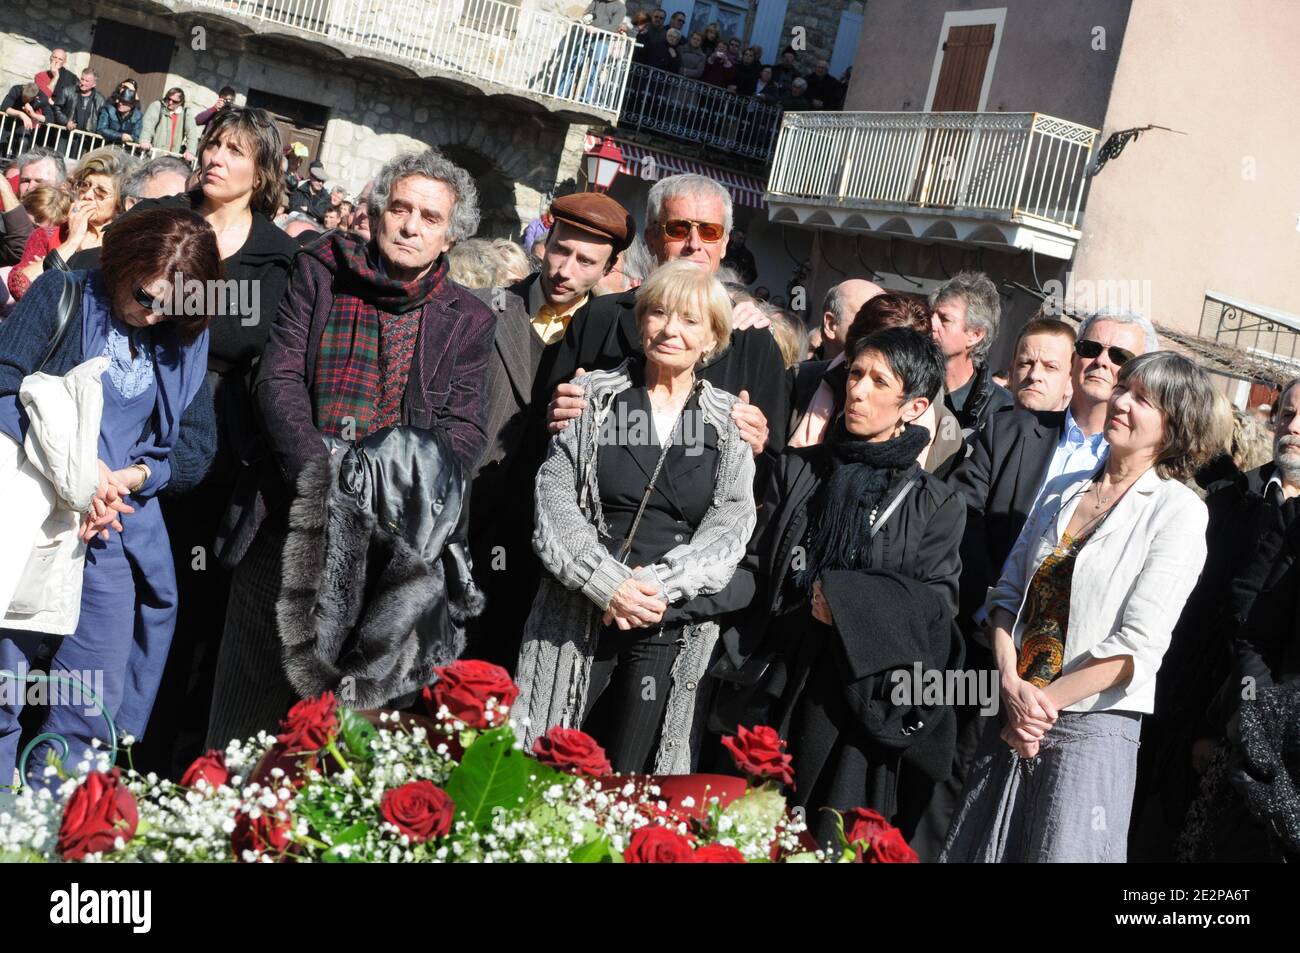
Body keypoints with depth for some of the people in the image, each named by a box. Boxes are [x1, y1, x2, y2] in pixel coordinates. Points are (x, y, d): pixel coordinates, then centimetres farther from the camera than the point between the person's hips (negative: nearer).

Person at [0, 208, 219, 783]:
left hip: (118, 531, 4)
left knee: (99, 701, 4)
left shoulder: (183, 340, 11)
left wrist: (128, 478, -11)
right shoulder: (64, 297, 0)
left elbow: (196, 447, 7)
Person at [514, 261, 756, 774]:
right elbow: (553, 505, -2)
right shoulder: (593, 397, 6)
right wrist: (609, 585, -15)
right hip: (579, 615, 0)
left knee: (628, 782, 3)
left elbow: (729, 529, 1)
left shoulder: (730, 422, 9)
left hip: (673, 624, 1)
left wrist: (659, 584, -15)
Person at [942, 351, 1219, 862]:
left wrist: (1042, 703, -12)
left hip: (1093, 729, -5)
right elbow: (1008, 594, 7)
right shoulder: (1060, 491, 11)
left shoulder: (1178, 510, -6)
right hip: (1012, 722, 5)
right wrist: (1013, 686, -9)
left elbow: (1139, 645, -12)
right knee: (969, 850, 9)